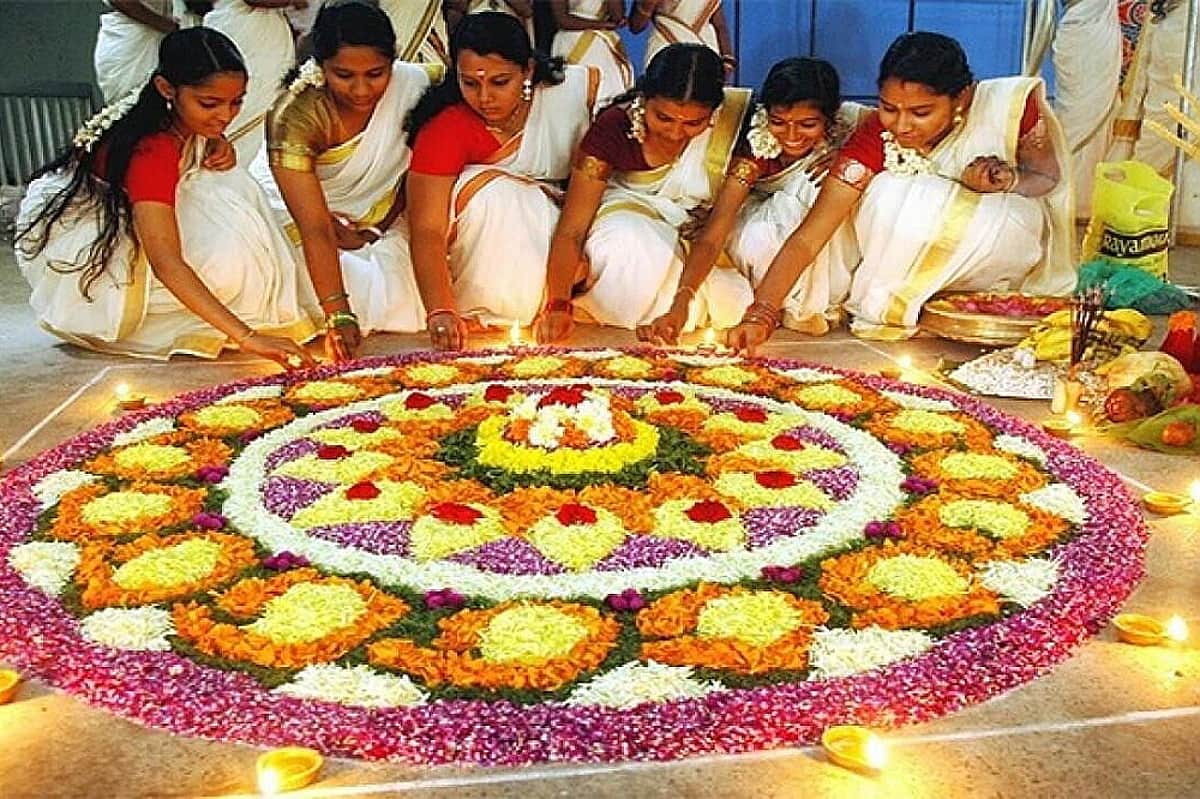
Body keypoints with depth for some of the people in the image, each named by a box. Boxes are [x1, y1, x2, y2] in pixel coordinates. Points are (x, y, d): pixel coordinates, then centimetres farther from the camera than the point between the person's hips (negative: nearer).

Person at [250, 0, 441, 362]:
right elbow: (316, 229, -34)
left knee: (403, 295, -19)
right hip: (292, 216, -3)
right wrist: (339, 316, -41)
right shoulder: (294, 116, -29)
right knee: (361, 293, -26)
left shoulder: (412, 84, -20)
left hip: (376, 216, 4)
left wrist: (378, 229, -9)